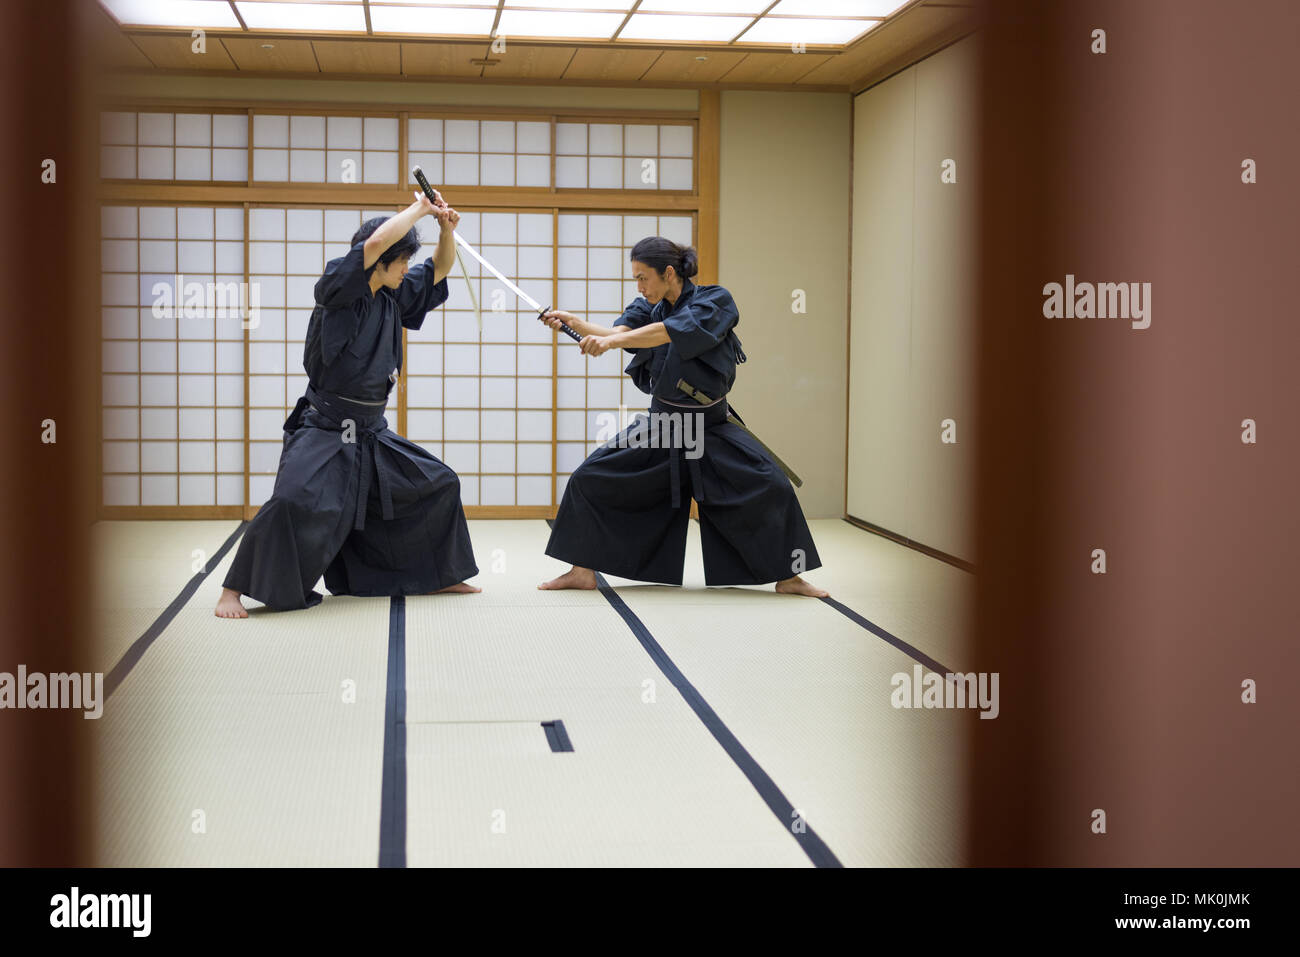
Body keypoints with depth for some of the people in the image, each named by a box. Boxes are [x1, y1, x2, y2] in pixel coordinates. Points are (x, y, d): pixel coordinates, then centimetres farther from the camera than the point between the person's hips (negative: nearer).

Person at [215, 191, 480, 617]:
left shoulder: (393, 297, 8)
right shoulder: (337, 287, -13)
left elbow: (440, 269, 19)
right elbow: (376, 241, -28)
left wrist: (446, 227, 0)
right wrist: (419, 209, -15)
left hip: (372, 434, 8)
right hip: (324, 430, -8)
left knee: (439, 486, 14)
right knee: (295, 503, -28)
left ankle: (438, 576, 31)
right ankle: (234, 590, -15)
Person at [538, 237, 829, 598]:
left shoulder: (715, 301, -16)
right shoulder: (648, 307, 1)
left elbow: (671, 331, -33)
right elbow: (622, 330, -17)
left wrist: (611, 340, -44)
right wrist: (573, 322, -35)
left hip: (710, 429, -4)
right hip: (659, 426, 4)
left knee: (771, 487, -18)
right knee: (590, 479, -4)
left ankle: (788, 577, -2)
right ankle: (583, 571, 7)